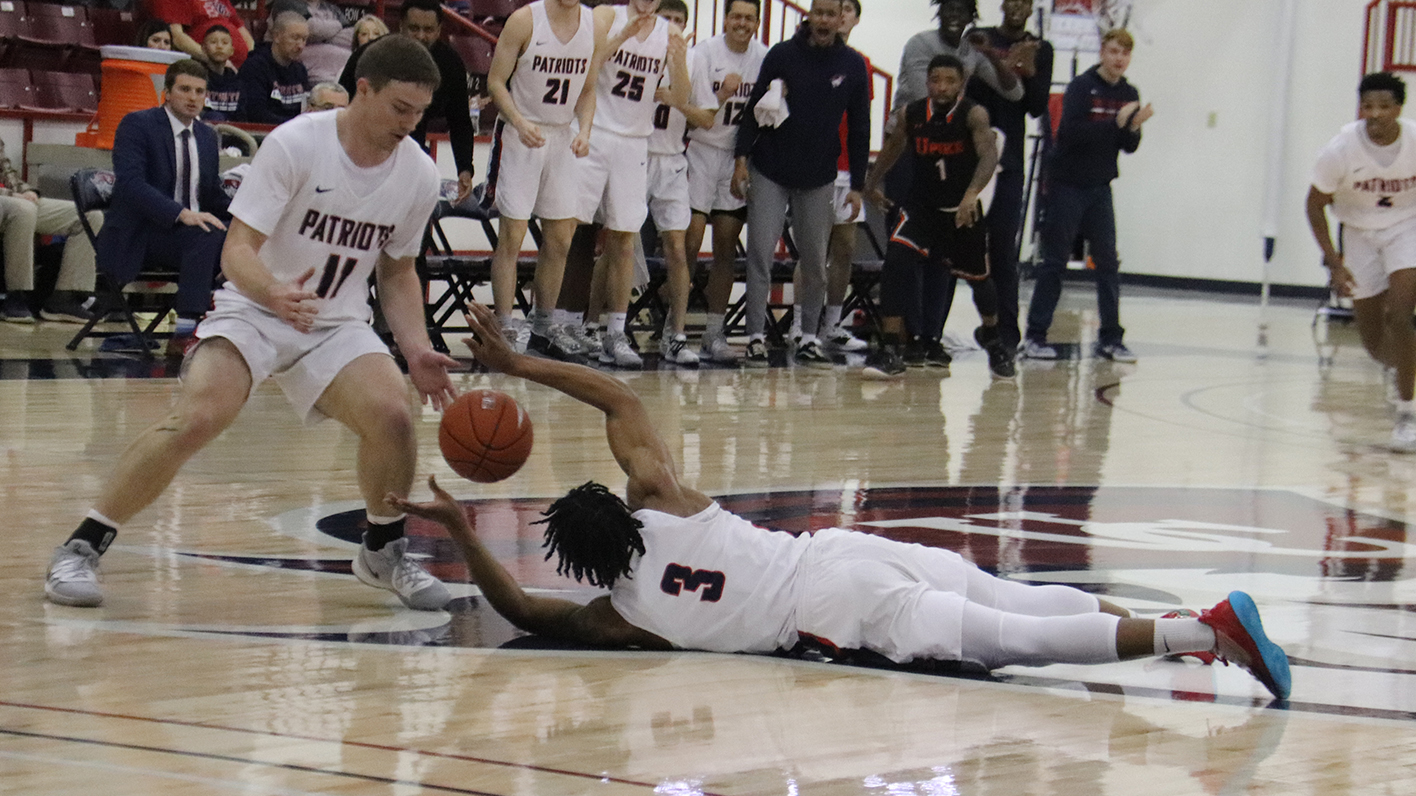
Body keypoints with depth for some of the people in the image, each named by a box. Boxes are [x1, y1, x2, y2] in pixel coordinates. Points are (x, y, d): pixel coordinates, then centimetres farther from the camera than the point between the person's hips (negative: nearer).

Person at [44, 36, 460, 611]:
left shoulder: (418, 174, -4)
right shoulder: (294, 144, -18)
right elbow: (238, 248, -20)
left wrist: (416, 351, -2)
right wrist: (274, 293, -41)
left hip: (338, 325, 4)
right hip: (254, 310, -4)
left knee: (393, 416, -22)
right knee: (195, 419, -26)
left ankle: (384, 552, 6)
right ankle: (81, 548, -13)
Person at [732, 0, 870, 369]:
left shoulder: (853, 65, 2)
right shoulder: (782, 55, -2)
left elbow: (859, 128, 6)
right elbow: (754, 107, 2)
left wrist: (857, 186, 4)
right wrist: (742, 159, -6)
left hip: (819, 179, 1)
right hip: (769, 173, -1)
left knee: (815, 262, 5)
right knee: (760, 253, -5)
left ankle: (809, 338, 15)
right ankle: (756, 337, 0)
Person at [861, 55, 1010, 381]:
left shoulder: (973, 114, -17)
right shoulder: (911, 114, -6)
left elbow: (989, 153, -32)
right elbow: (894, 146, 14)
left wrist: (972, 193, -48)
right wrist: (872, 182, 19)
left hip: (963, 211, -1)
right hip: (920, 207, 1)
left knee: (978, 278, 12)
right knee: (896, 263, -21)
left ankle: (993, 341, 42)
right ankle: (890, 351, -18)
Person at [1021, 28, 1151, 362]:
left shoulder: (1128, 94, 7)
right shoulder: (1081, 87, -10)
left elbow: (1128, 147, 7)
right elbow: (1071, 131, -22)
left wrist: (1135, 126, -13)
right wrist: (1116, 122, -24)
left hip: (1100, 188, 5)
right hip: (1067, 184, -5)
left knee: (1108, 263, 1)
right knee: (1055, 262, -3)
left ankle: (1110, 338, 5)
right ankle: (1035, 336, 2)